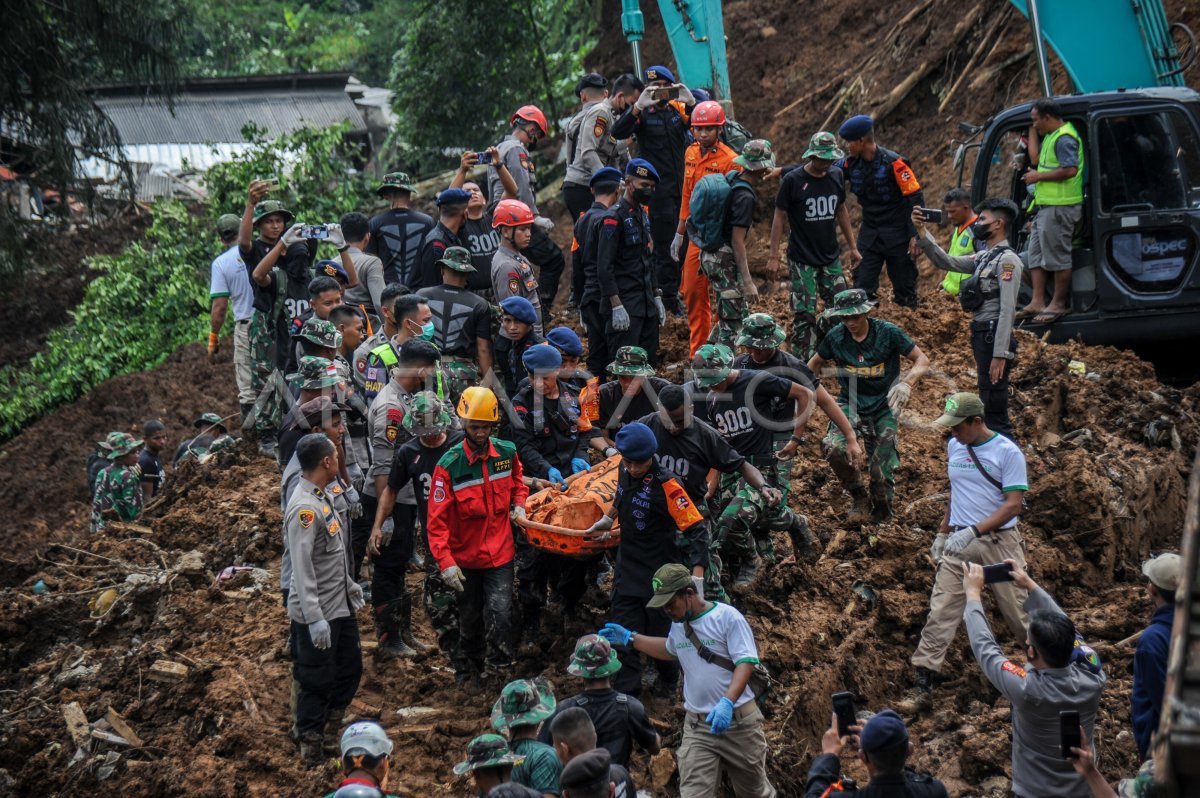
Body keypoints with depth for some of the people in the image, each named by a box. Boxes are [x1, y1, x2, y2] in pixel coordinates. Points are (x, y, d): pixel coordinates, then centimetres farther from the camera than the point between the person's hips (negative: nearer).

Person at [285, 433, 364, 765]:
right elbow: (302, 567, -27)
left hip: (340, 606, 10)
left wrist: (349, 583, 28)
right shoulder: (304, 507, -23)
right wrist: (314, 618, -29)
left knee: (351, 667, 20)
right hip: (317, 613, -10)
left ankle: (332, 724, 36)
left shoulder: (322, 498, 9)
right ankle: (310, 749, 11)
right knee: (318, 681, -1)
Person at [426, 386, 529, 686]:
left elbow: (517, 481, 20)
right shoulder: (450, 465, -17)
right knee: (470, 617, 15)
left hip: (500, 552, 1)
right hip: (465, 556, -1)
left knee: (498, 612, -13)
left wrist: (518, 505, 0)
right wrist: (445, 562, -25)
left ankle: (498, 667, 5)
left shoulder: (507, 453, -5)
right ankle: (467, 667, 36)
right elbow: (437, 520, -18)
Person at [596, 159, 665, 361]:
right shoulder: (614, 218, -11)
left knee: (650, 361, 9)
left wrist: (656, 297, 20)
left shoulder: (642, 214, 17)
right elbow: (604, 267, -17)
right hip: (625, 304, -9)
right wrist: (617, 306, -22)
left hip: (646, 305, 9)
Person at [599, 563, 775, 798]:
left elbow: (746, 662, -20)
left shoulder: (727, 617, -13)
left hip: (737, 720, -5)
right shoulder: (678, 624, 10)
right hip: (697, 726, 5)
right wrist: (630, 639, 27)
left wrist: (727, 702, -33)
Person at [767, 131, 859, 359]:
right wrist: (773, 257, -9)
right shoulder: (793, 180, -12)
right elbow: (780, 216, -7)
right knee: (804, 315, -4)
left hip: (830, 258, 5)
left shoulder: (836, 175, 2)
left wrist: (852, 246, 17)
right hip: (802, 261, -5)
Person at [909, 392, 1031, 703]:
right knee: (941, 609, -4)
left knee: (1018, 610, 2)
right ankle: (924, 672, -3)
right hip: (959, 541, 5)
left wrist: (973, 531, -25)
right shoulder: (954, 446, 9)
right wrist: (942, 534, 20)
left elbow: (1013, 506, -16)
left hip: (999, 541, -5)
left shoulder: (1007, 452, -10)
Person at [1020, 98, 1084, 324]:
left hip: (1060, 208, -11)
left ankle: (1060, 304, 2)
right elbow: (1035, 156, 19)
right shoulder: (1051, 136, 16)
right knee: (1036, 254, 12)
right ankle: (1038, 302, 15)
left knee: (1057, 255, -5)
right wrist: (1032, 131, 17)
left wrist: (1039, 176, -18)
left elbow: (1070, 170, -26)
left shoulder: (1064, 138, -17)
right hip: (1045, 206, 11)